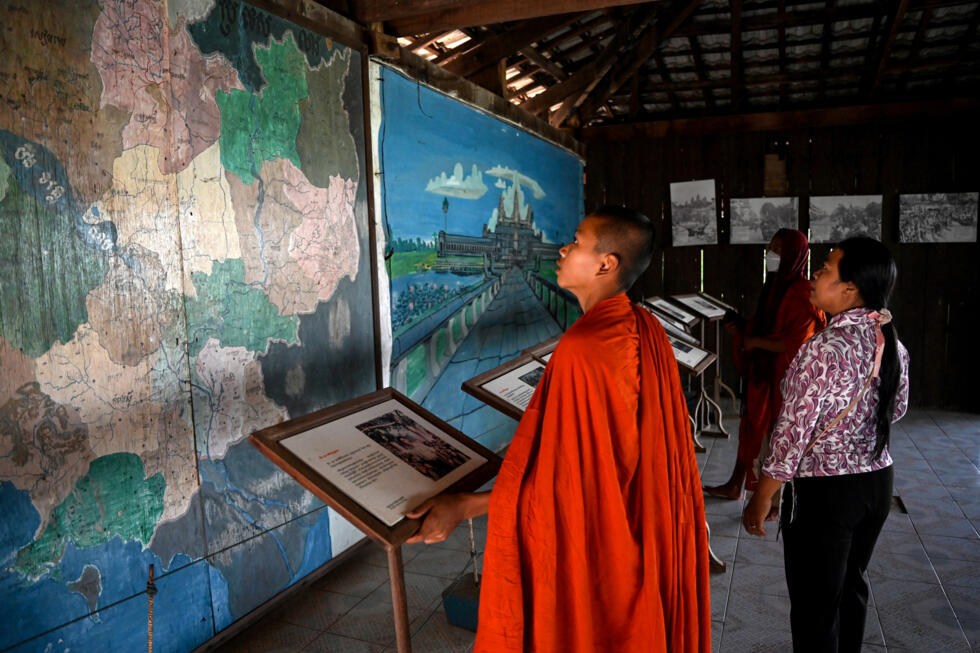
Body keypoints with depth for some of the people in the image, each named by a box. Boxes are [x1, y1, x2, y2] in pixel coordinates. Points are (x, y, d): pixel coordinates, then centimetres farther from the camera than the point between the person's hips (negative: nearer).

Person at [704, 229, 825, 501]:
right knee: (751, 427, 16)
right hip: (763, 372, 9)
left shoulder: (801, 293, -18)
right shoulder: (775, 286, 9)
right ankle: (734, 486, 29)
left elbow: (796, 344, -24)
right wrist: (742, 333, 5)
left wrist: (756, 342, -16)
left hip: (784, 378, -8)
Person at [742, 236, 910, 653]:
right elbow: (896, 410, 14)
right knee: (851, 587, 24)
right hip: (878, 480, 8)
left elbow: (792, 434, -22)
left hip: (823, 492, -7)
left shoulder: (824, 349, -25)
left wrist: (760, 500, -13)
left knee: (814, 604, 7)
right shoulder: (892, 344, -2)